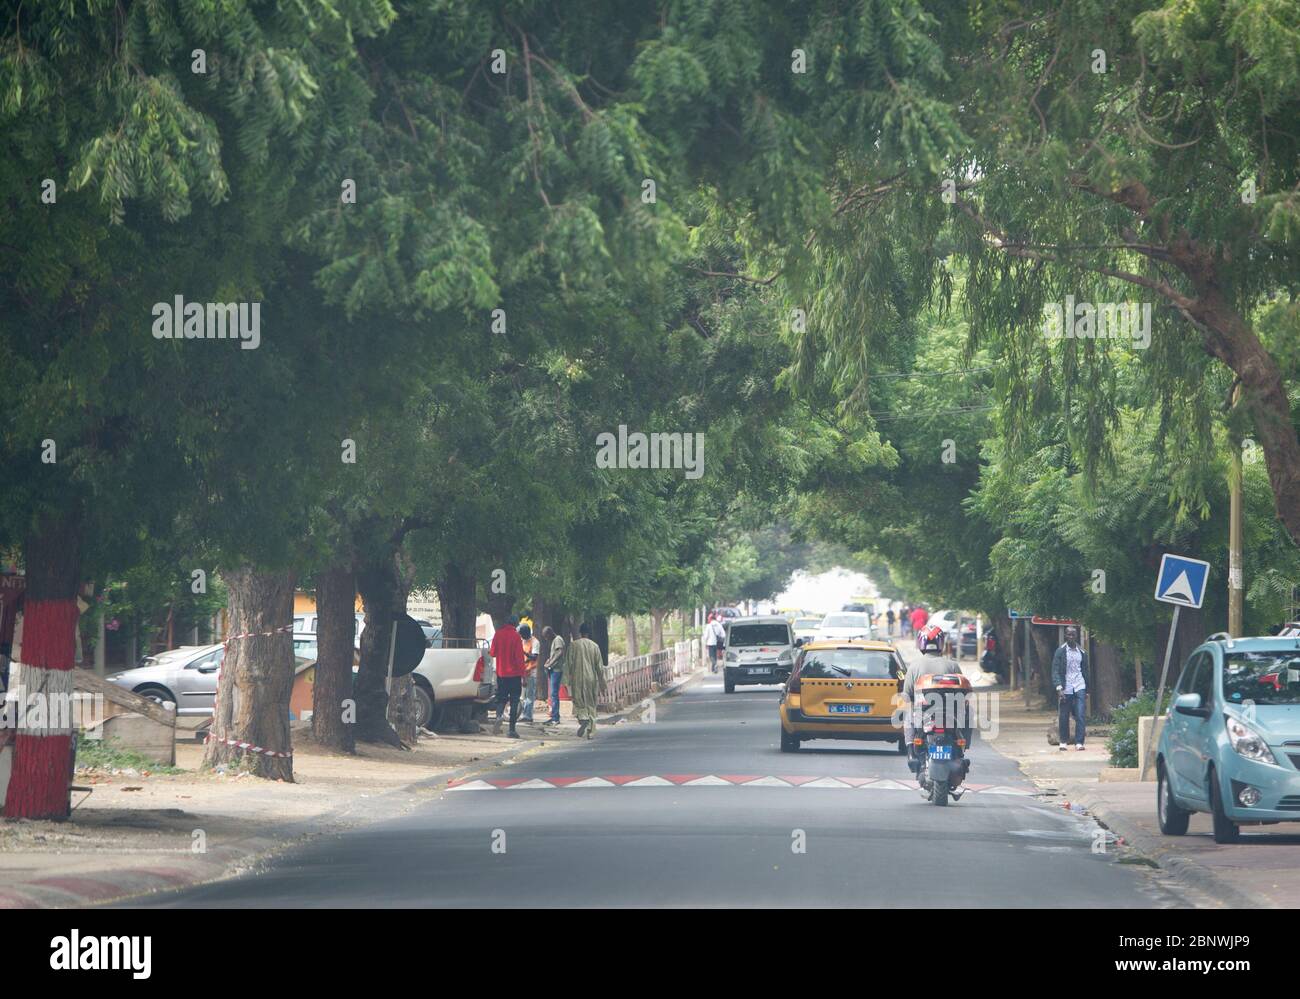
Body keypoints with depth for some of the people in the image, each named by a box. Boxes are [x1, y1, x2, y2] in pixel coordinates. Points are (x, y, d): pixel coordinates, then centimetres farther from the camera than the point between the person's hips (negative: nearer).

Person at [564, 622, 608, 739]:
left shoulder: (574, 645, -3)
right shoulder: (595, 646, 2)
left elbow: (568, 664, -3)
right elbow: (600, 666, 4)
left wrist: (567, 681, 3)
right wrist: (602, 684, 10)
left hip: (578, 679, -2)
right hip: (592, 679, 2)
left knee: (579, 703, 7)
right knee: (591, 704, 10)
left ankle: (583, 718, -23)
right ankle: (590, 731, 7)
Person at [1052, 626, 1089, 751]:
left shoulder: (1082, 653, 11)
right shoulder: (1060, 652, 0)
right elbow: (1055, 671, -5)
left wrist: (1087, 691, 18)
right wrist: (1059, 688, -17)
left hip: (1079, 687, 2)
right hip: (1066, 688, -2)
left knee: (1080, 716, -10)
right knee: (1064, 717, 4)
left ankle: (1079, 742, -10)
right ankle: (1063, 742, 18)